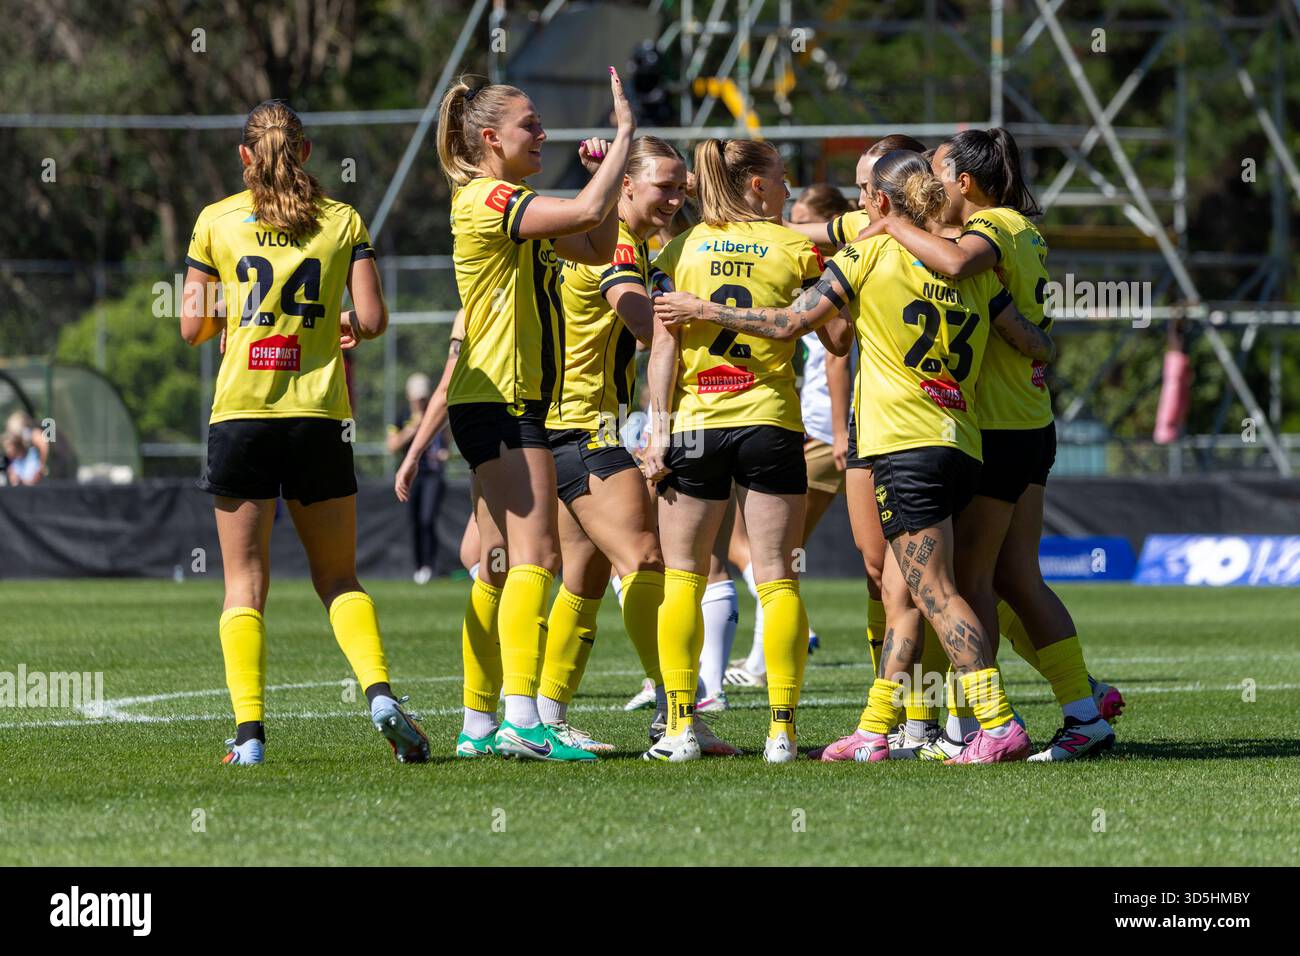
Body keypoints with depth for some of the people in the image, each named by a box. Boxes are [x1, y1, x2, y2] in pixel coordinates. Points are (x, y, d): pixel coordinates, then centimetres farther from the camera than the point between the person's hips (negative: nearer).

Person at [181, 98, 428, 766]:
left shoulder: (216, 222, 3)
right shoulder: (343, 222, 5)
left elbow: (192, 327, 5)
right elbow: (373, 319, -2)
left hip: (239, 412, -1)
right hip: (318, 415, 1)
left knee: (245, 581, 4)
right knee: (338, 578, 12)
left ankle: (249, 729, -7)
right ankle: (379, 691, -10)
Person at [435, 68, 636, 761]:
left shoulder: (513, 207, 18)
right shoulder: (487, 199, -13)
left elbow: (597, 250, 22)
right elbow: (585, 213, -24)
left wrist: (608, 179, 10)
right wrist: (625, 133, -15)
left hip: (514, 404, 10)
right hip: (501, 403, -10)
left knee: (503, 566, 10)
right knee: (536, 554, -18)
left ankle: (480, 722, 12)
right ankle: (521, 718, -27)